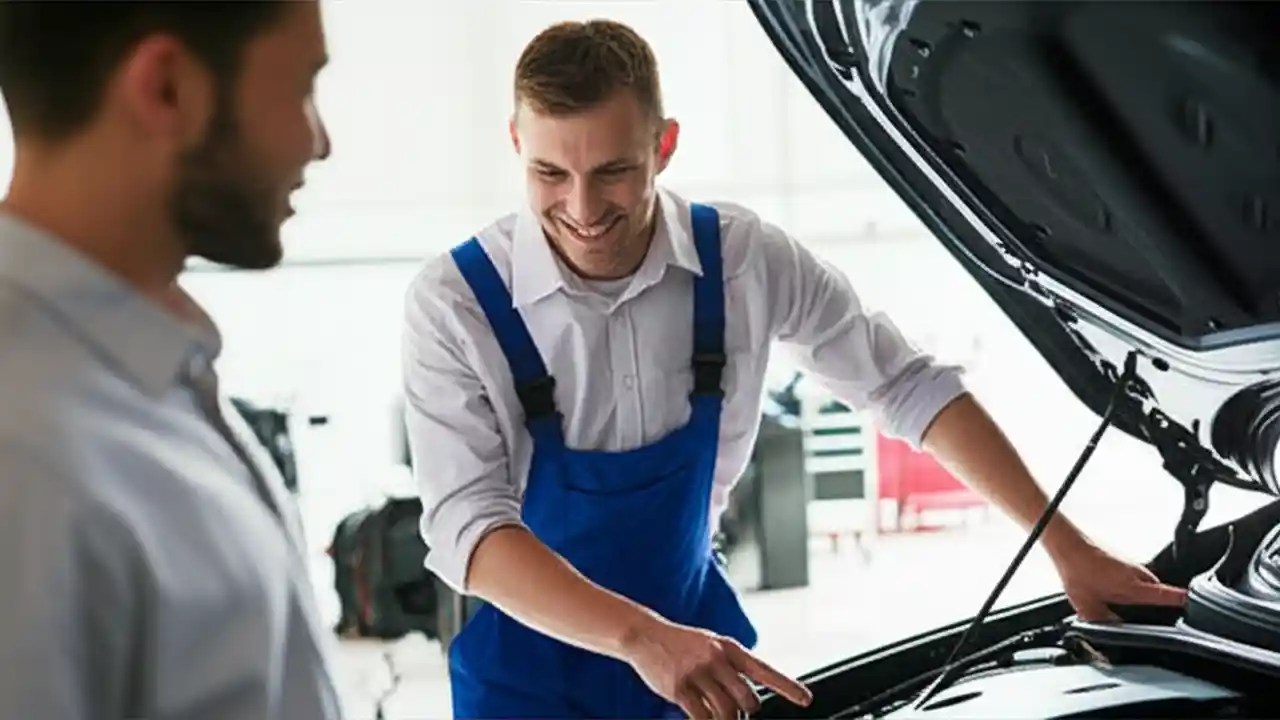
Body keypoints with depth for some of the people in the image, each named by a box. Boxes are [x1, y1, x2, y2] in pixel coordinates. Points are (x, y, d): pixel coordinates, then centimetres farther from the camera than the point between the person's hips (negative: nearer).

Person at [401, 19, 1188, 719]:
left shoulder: (744, 258, -13)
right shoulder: (456, 303, -20)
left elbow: (911, 386, -4)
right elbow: (468, 526, -27)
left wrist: (1066, 544, -8)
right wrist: (642, 638, -41)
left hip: (696, 621, 3)